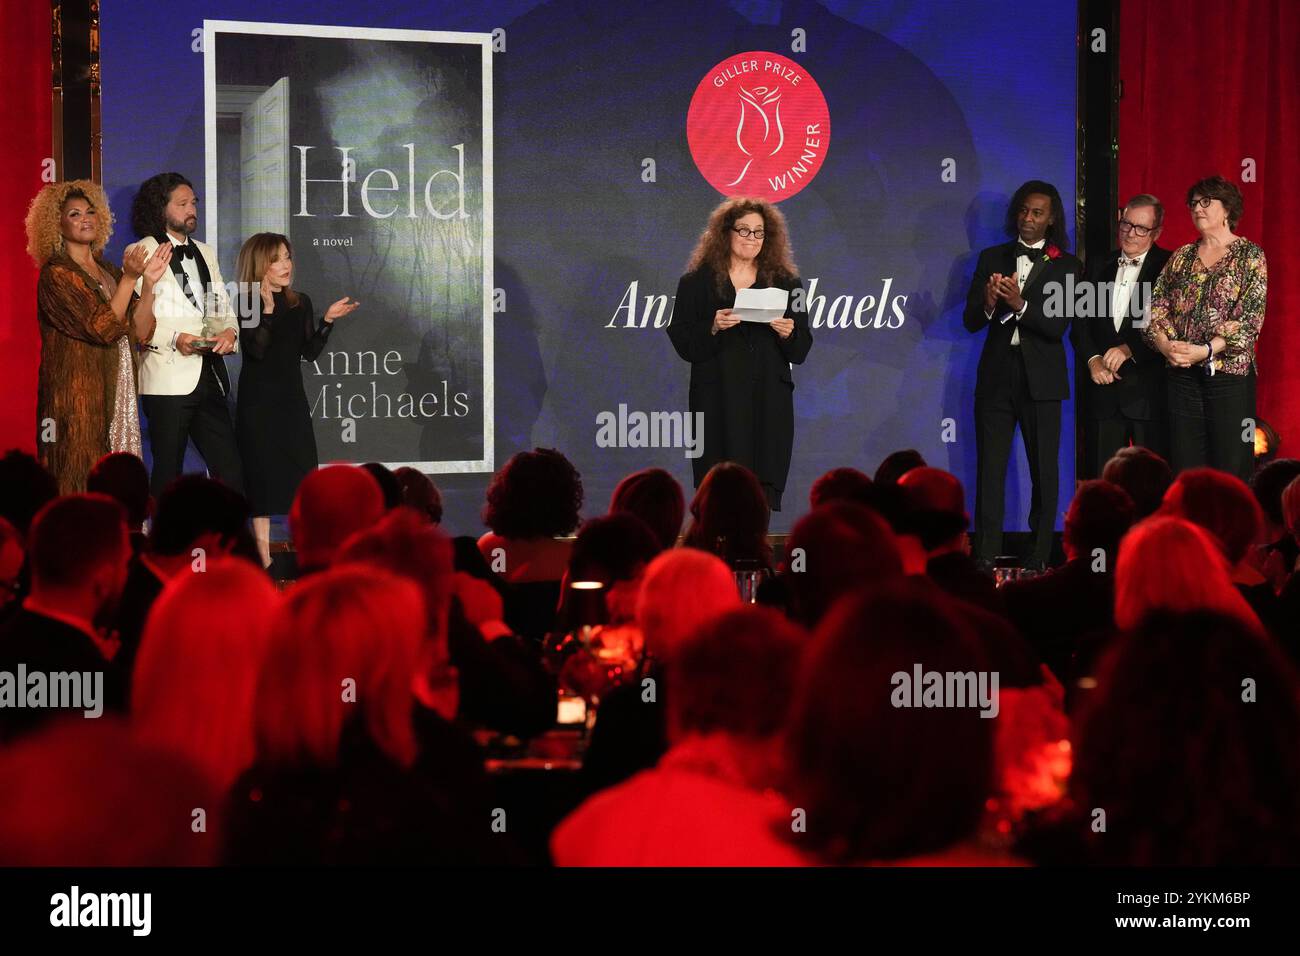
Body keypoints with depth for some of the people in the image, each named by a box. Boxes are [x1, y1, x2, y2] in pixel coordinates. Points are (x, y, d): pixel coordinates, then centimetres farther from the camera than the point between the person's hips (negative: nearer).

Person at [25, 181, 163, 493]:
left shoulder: (108, 271, 15)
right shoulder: (55, 275, -6)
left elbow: (140, 332, 6)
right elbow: (103, 329, -15)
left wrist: (148, 283, -4)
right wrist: (129, 279, -17)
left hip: (118, 399, 7)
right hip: (77, 401, -6)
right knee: (81, 484, -7)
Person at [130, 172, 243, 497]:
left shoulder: (205, 253, 19)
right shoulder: (145, 252, -3)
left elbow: (223, 308, 19)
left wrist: (229, 332, -3)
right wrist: (175, 339, -21)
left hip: (209, 375, 6)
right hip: (167, 378, -6)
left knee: (230, 469, 3)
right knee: (168, 470, 0)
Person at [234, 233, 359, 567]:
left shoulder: (300, 303, 8)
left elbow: (309, 352, 5)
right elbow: (256, 349, -19)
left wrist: (328, 320, -6)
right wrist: (267, 308, -25)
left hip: (291, 396, 4)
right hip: (258, 399, -4)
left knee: (303, 467, 0)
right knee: (262, 468, -3)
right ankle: (263, 549, 3)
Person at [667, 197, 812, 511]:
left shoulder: (785, 281, 12)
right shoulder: (698, 281, 8)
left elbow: (801, 350, 11)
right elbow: (682, 341, 2)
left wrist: (787, 333, -9)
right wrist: (713, 327, -14)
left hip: (769, 402, 1)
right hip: (718, 403, -1)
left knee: (764, 496, -5)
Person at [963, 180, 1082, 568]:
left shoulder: (1065, 266, 3)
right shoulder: (992, 258, 10)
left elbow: (1058, 326, -8)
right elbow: (970, 321, 6)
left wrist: (1020, 305, -23)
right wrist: (988, 304, -16)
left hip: (1040, 382, -2)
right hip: (996, 376, 2)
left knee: (1044, 473, 1)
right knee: (989, 471, -1)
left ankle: (1039, 562, 7)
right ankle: (984, 561, -2)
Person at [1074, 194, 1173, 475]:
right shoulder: (1098, 266, 15)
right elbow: (1081, 322, 12)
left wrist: (1130, 349, -16)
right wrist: (1093, 359, -4)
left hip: (1149, 389, -4)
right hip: (1102, 388, 4)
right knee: (1100, 476, 3)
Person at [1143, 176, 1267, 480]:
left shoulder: (1250, 255, 1)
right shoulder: (1181, 257, 15)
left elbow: (1250, 316, -9)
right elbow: (1156, 306, 7)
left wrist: (1207, 350, -20)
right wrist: (1164, 343, -14)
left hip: (1229, 371, -4)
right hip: (1181, 374, 4)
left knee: (1230, 467, -4)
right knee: (1184, 469, 3)